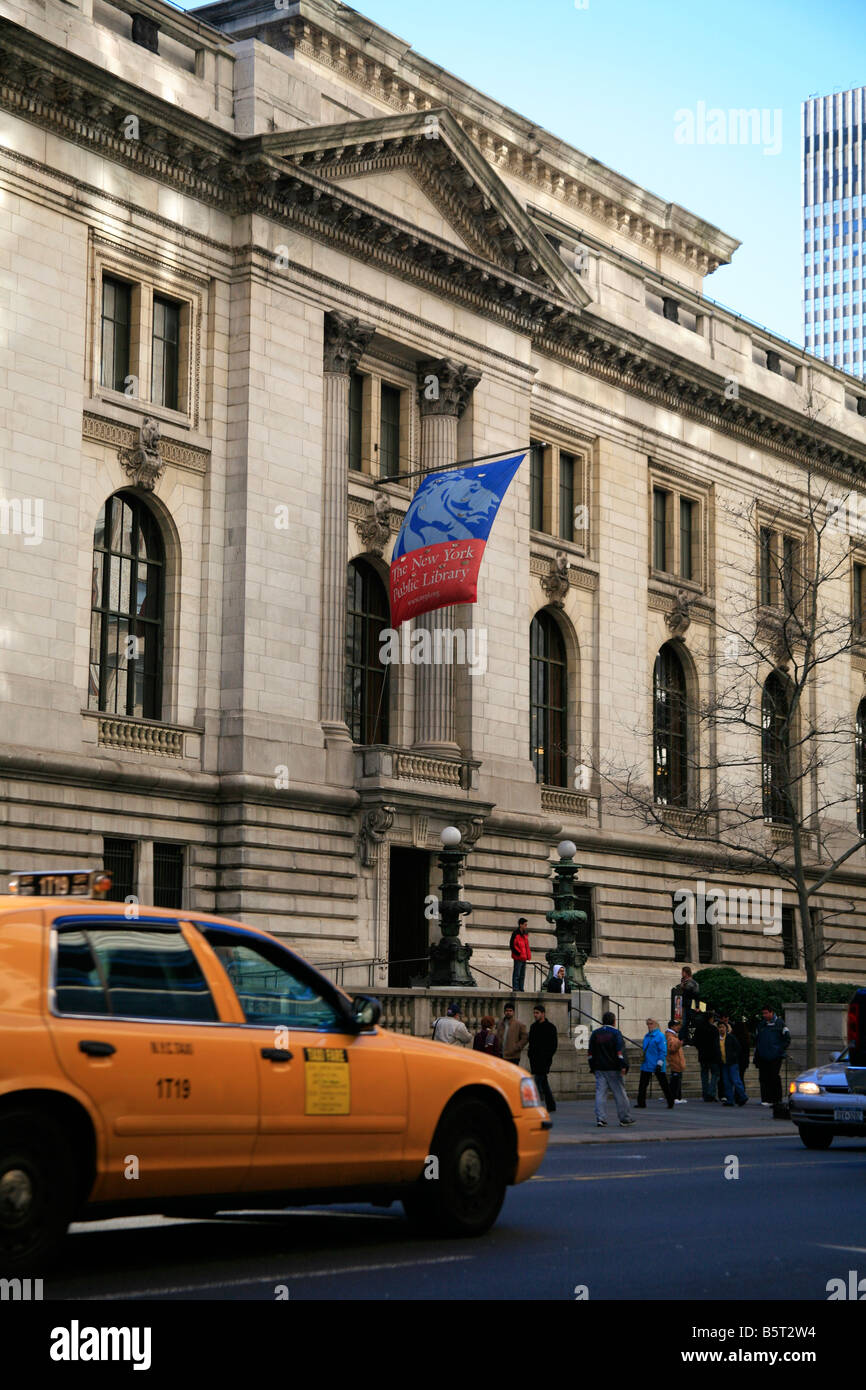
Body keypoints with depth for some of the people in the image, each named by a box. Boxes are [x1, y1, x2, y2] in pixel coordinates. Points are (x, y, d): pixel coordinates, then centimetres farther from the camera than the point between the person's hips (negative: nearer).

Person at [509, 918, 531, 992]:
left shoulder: (525, 934, 16)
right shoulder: (515, 934, -9)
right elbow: (512, 945, -13)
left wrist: (528, 955, 12)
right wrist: (519, 953, -18)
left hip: (524, 958, 8)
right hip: (518, 958, -8)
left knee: (522, 975, 10)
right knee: (517, 974, -7)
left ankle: (521, 989, 15)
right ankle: (515, 988, -6)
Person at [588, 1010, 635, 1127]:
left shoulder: (595, 1033, 10)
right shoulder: (616, 1033, -4)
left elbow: (591, 1053, 12)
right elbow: (620, 1051, -13)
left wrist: (592, 1067, 17)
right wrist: (623, 1065, -14)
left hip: (599, 1069, 4)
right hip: (613, 1069, -4)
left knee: (600, 1092, 2)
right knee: (619, 1093, 4)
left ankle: (600, 1118, -7)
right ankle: (625, 1118, 10)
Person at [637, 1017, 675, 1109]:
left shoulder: (660, 1036, -10)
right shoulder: (646, 1036, 12)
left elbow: (663, 1051, -13)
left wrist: (659, 1063, -18)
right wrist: (643, 1058, 19)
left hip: (656, 1066, -7)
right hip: (646, 1065, 7)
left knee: (663, 1084, 3)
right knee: (642, 1084, 2)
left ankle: (670, 1103, 13)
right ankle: (641, 1103, 7)